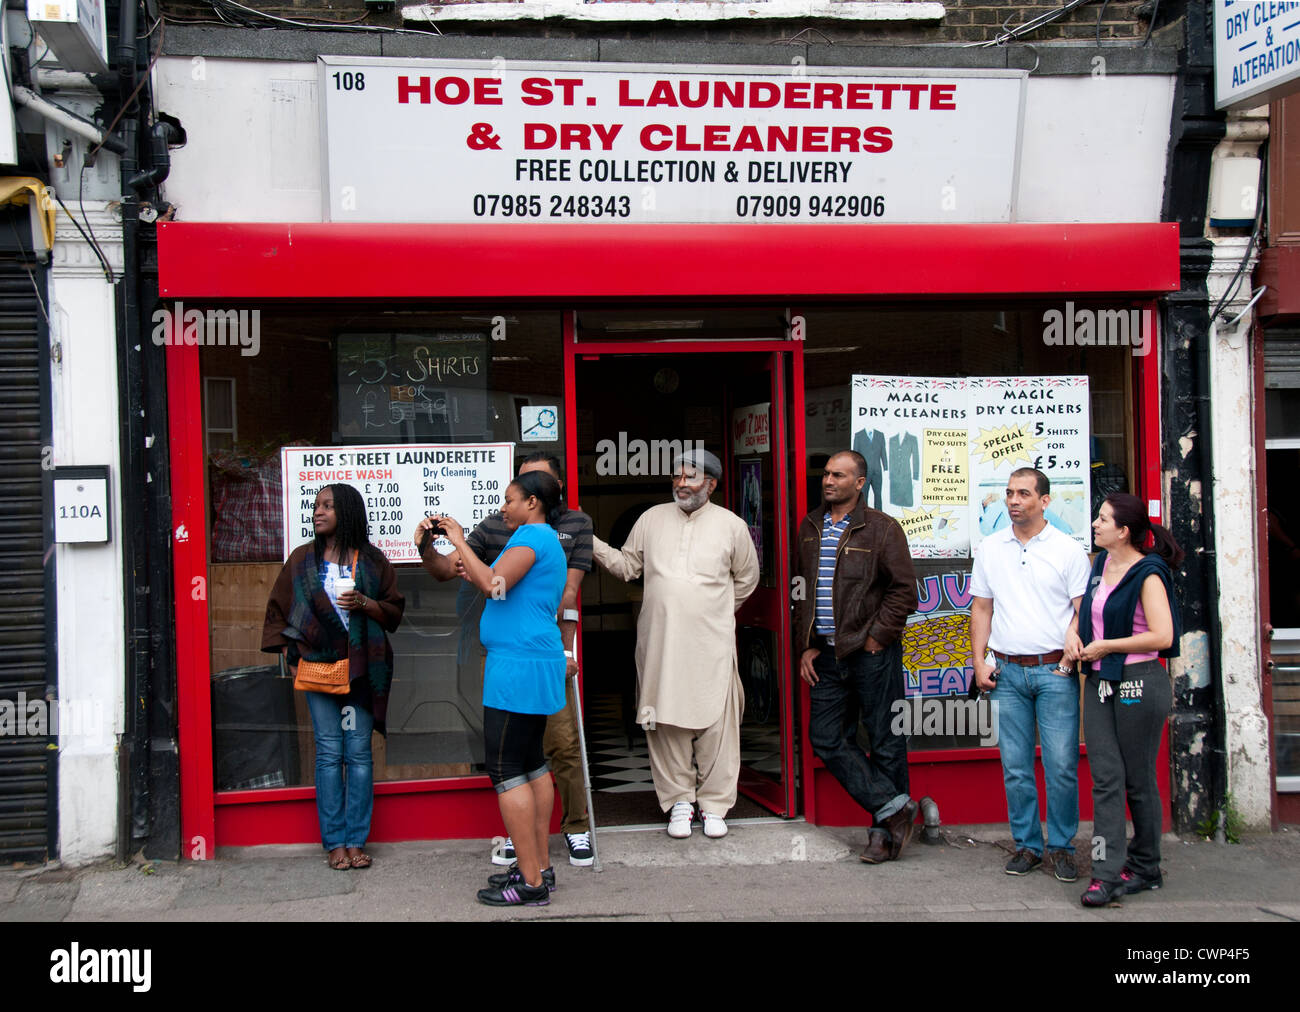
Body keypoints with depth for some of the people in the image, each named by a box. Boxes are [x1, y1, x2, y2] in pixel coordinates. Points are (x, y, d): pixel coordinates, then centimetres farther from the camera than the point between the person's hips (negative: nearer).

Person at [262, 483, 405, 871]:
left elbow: (395, 610, 7)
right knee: (329, 752, -1)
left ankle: (356, 840, 6)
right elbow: (278, 609, 13)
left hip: (361, 666, 0)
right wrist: (288, 653, 4)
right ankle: (335, 842, 5)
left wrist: (364, 603, -11)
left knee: (359, 752, 0)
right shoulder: (302, 559, 9)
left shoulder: (371, 560, 6)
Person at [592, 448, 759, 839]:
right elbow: (626, 565, 13)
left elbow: (746, 578, 16)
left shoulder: (731, 525, 4)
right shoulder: (652, 519, 9)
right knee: (666, 721, 3)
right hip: (659, 642, 2)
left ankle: (714, 803, 11)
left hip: (712, 644, -2)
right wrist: (591, 542, 1)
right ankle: (679, 800, 15)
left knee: (715, 723, -2)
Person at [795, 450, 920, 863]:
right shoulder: (810, 528, 12)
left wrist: (877, 637, -10)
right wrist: (806, 645, 11)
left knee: (886, 741, 2)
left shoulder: (882, 529, -5)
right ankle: (892, 806, 5)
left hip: (872, 651, -6)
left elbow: (904, 590, -7)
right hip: (827, 655, 6)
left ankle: (884, 829, 12)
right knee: (826, 737, 0)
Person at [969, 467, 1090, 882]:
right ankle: (1027, 845, 16)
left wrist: (1075, 649, -14)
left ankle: (1062, 847, 8)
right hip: (1007, 672, 3)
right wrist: (979, 662, 5)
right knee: (1015, 767, 5)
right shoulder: (989, 549, 10)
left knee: (1062, 766, -4)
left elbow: (1084, 610, 0)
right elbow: (981, 609, 13)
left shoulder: (1068, 549, 1)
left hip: (1055, 671, -3)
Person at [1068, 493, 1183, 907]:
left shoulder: (1148, 575, -12)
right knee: (1105, 779, 0)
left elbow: (1162, 637, -21)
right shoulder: (1101, 564, 11)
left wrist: (1104, 646, -14)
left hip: (1139, 683, -7)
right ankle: (1107, 873, -1)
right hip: (1099, 683, 7)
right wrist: (1072, 631, 7)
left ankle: (1145, 868, 19)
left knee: (1139, 781, 4)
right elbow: (1085, 608, 28)